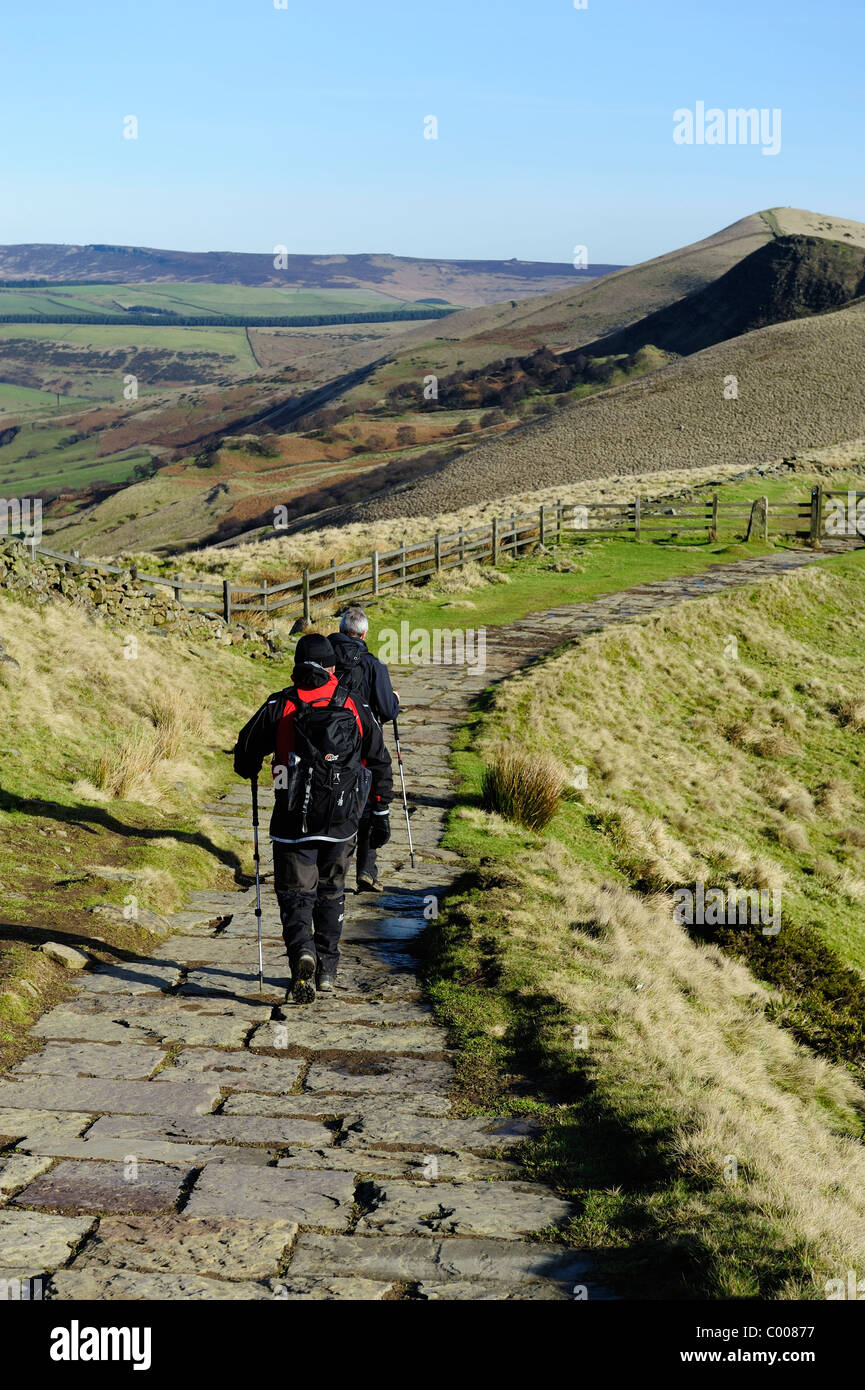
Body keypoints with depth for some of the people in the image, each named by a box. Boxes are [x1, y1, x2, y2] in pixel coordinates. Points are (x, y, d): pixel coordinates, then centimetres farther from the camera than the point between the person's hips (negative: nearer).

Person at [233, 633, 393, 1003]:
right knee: (331, 893, 19)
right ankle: (327, 969, 24)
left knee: (295, 893, 4)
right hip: (341, 822, 3)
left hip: (293, 820, -2)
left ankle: (301, 950, -23)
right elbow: (379, 763, 7)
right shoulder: (354, 708, 3)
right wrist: (381, 816, 16)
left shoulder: (278, 706, -5)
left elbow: (245, 753, 3)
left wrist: (252, 772, 28)